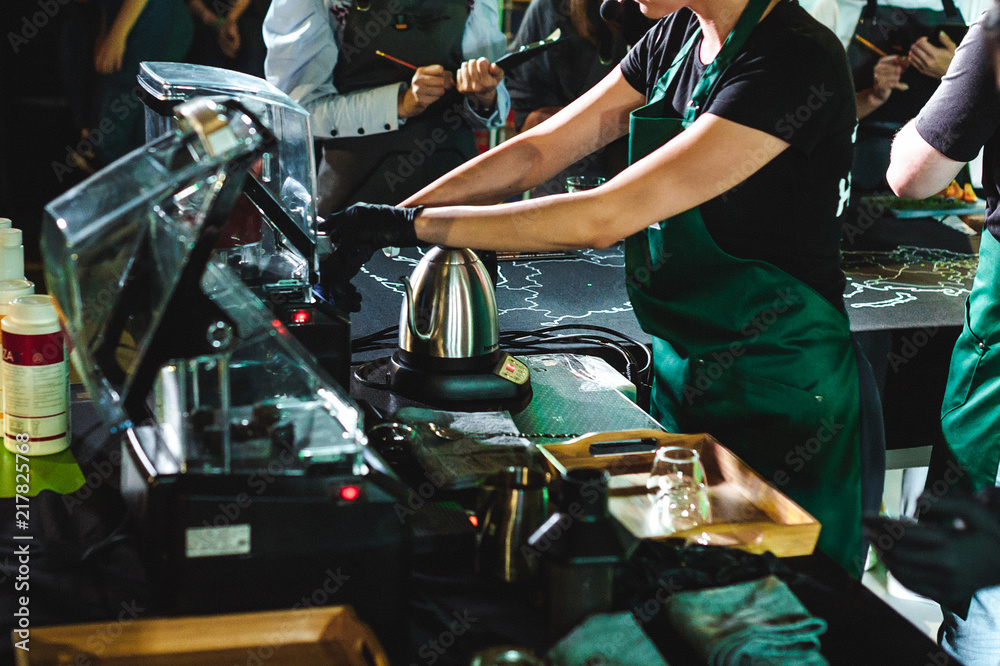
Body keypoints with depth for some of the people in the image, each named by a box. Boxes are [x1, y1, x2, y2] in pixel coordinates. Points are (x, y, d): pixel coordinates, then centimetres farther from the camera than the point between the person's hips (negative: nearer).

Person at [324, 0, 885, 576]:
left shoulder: (797, 62, -25)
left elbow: (605, 217, -27)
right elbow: (539, 152, 4)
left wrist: (416, 223, -23)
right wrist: (383, 223, -4)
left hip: (782, 393, -8)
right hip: (683, 372, 8)